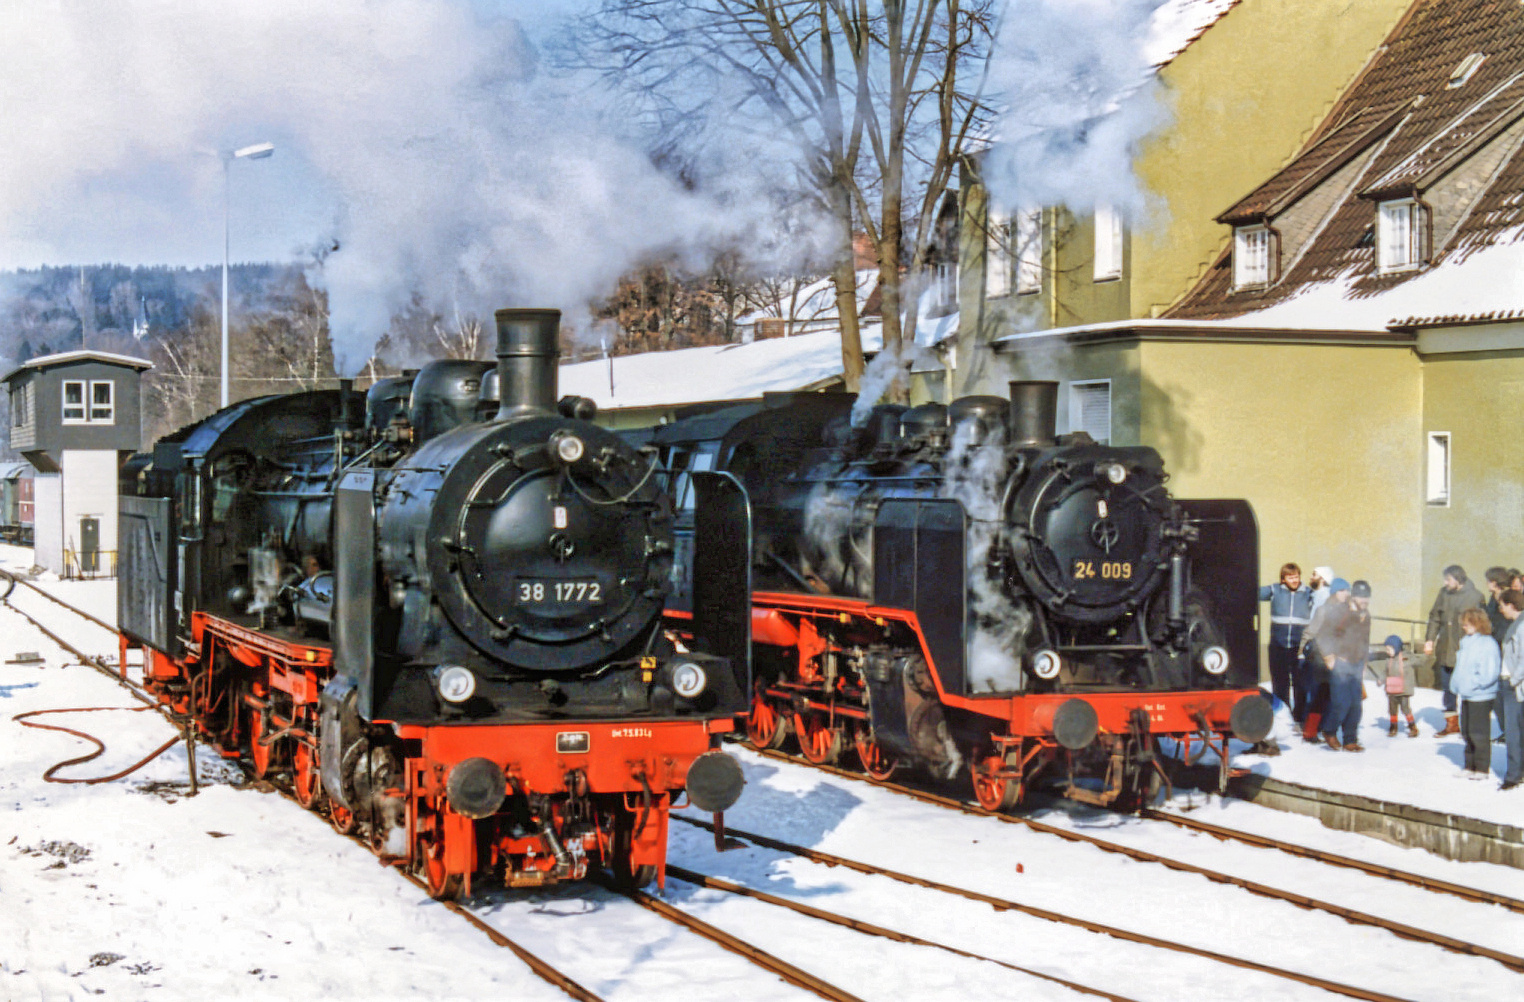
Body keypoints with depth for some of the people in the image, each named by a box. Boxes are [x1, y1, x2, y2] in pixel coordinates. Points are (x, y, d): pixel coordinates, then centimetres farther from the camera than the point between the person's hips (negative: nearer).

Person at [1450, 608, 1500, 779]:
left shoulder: (1487, 644, -15)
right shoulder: (1465, 643, 12)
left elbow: (1489, 674, -19)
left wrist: (1471, 684, -18)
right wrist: (1456, 687, 9)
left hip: (1481, 696, -9)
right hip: (1466, 696, 9)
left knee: (1479, 733, -2)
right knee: (1467, 732, 15)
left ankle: (1482, 768, 7)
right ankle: (1470, 766, 26)